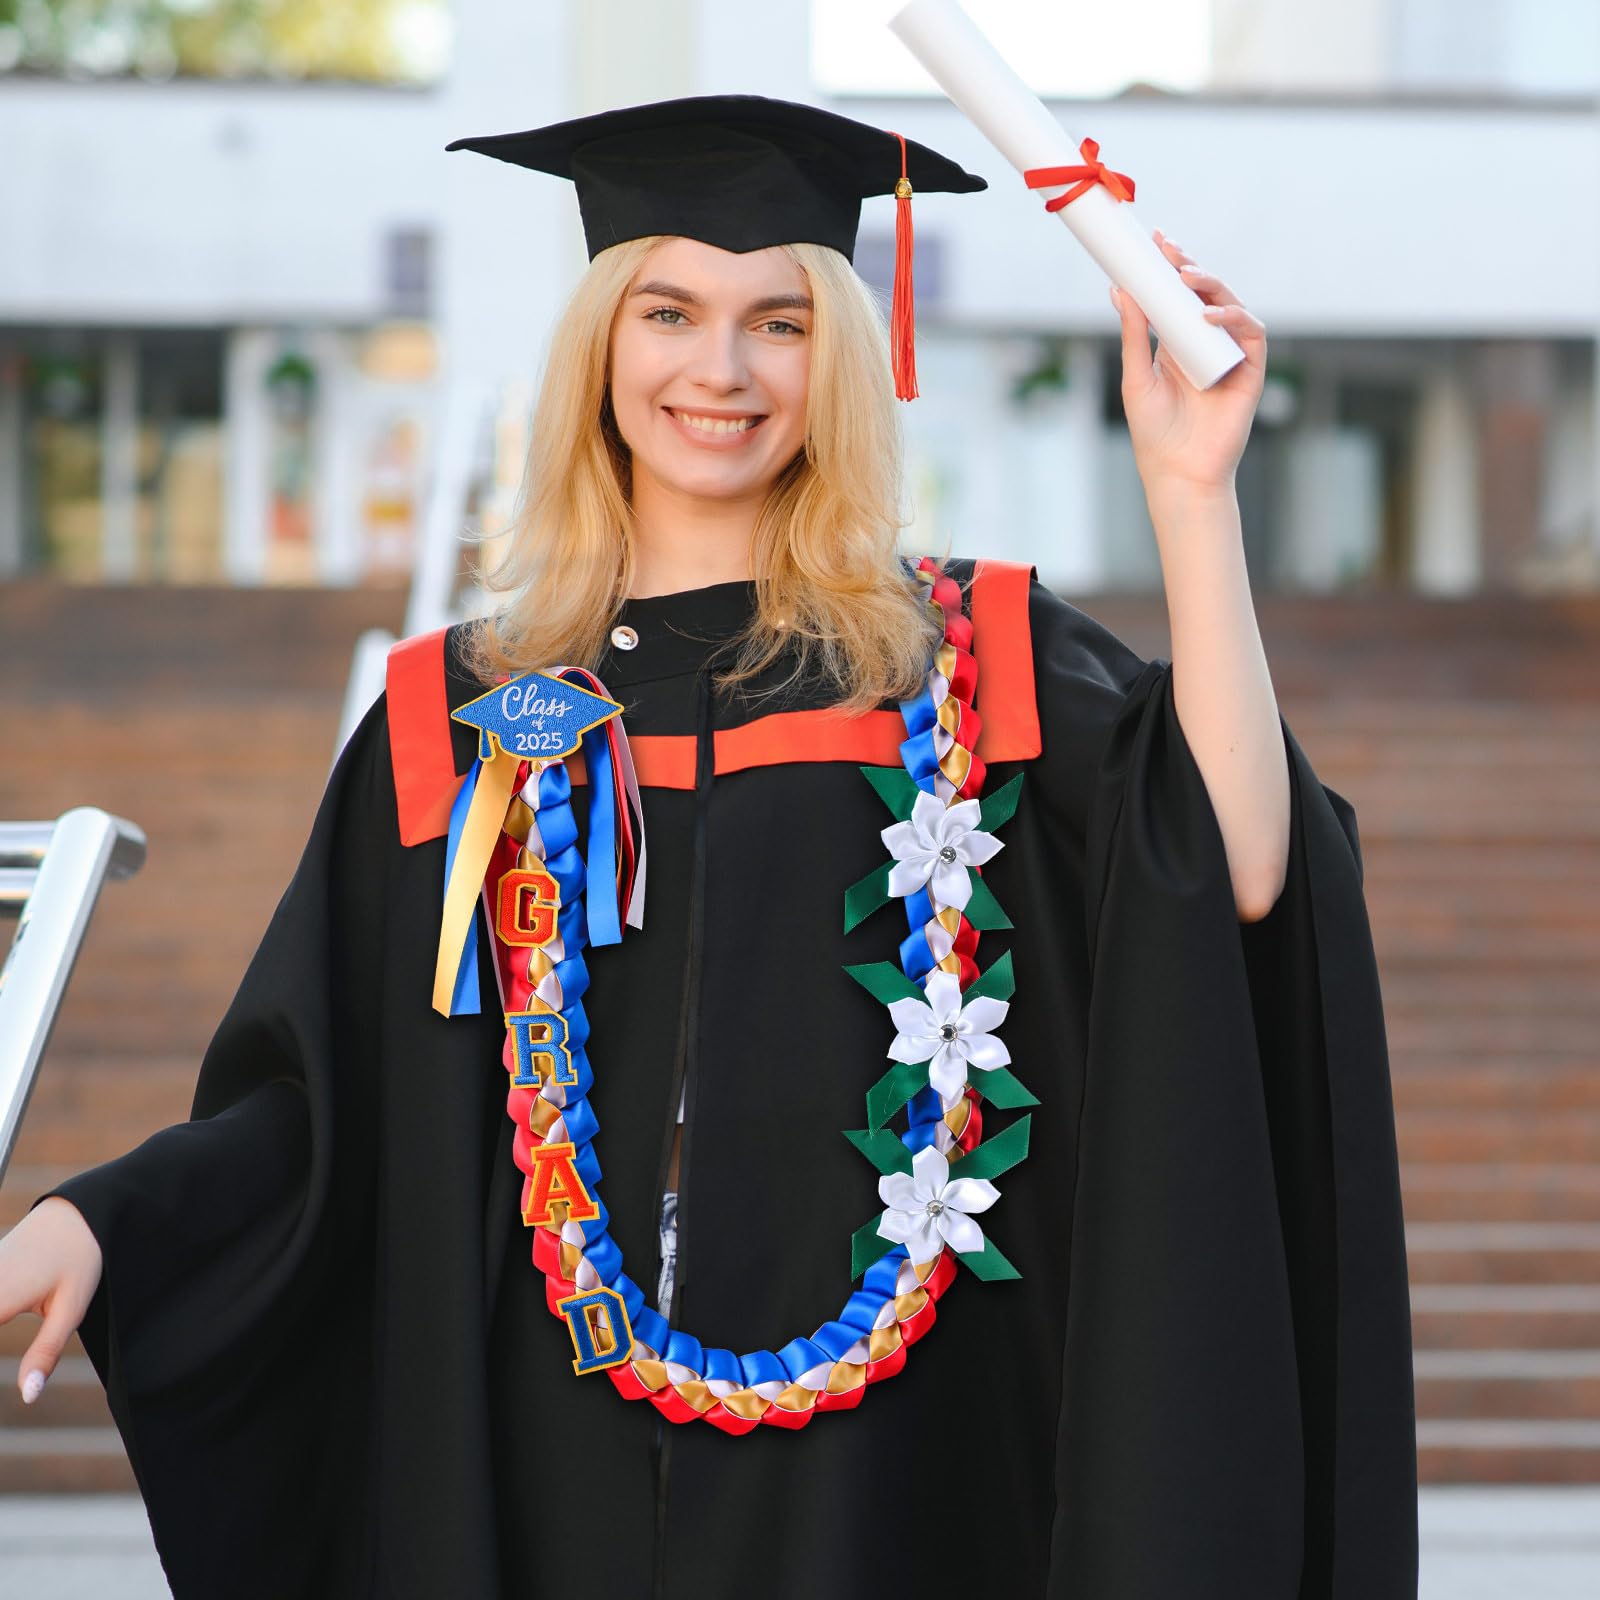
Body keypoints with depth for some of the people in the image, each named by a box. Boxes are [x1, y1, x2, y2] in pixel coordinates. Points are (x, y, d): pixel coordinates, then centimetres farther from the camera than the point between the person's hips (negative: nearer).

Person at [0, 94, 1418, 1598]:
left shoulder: (975, 664, 3)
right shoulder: (460, 719, 8)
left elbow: (1237, 876, -14)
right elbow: (313, 1103, 6)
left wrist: (1190, 494, -16)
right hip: (558, 1473, 2)